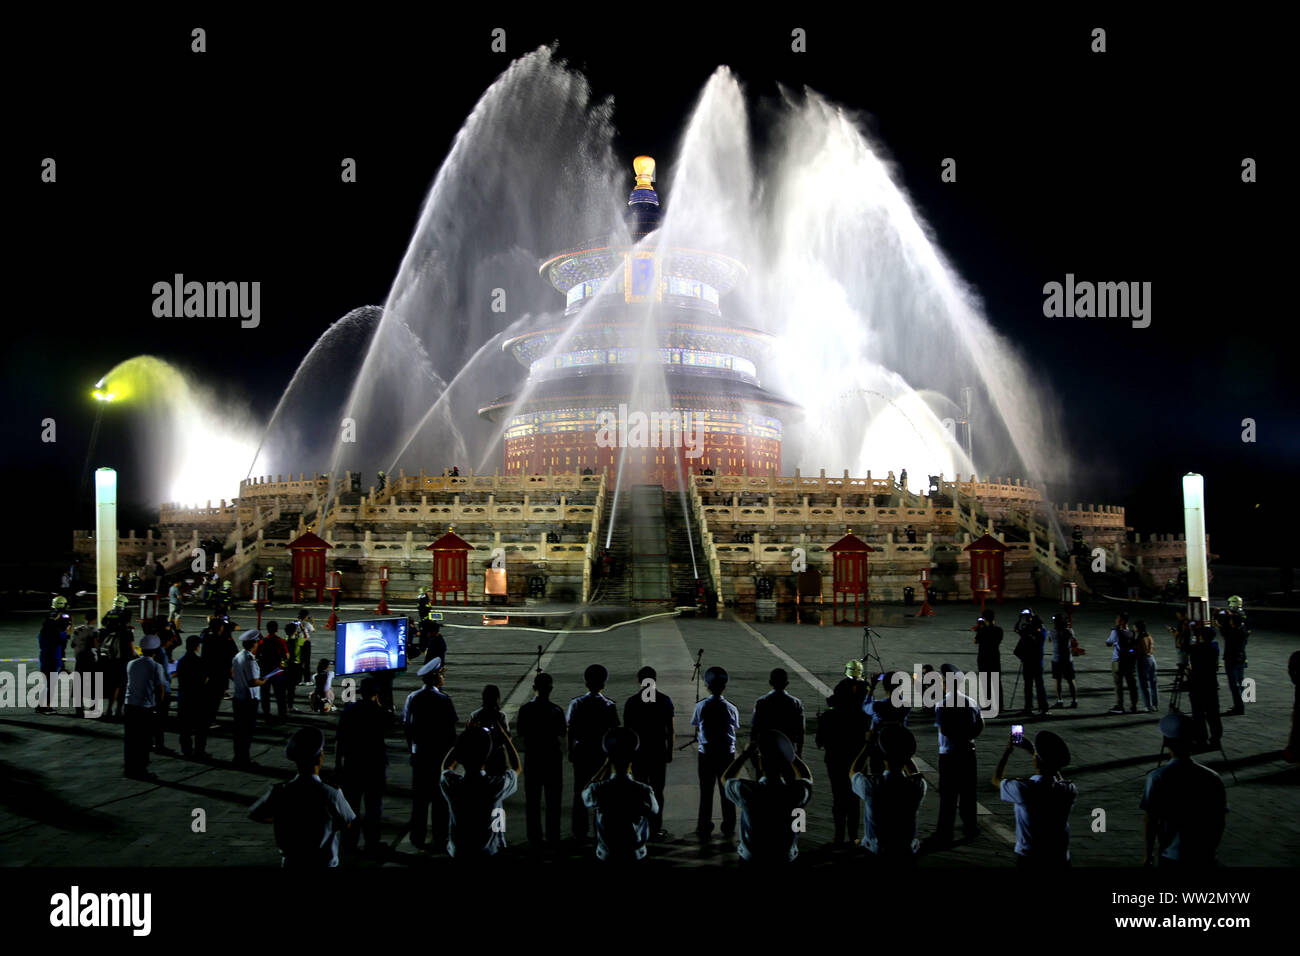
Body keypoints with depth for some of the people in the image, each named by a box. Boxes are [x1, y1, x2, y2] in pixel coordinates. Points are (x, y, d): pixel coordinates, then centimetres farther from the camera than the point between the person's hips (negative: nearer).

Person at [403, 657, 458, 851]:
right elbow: (450, 731, -12)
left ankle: (417, 837, 18)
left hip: (419, 755, 4)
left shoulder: (412, 697, -1)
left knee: (419, 796, 12)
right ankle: (440, 838, 12)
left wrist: (413, 749, 14)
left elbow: (406, 724, 4)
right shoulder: (443, 700, -15)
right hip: (440, 755, -4)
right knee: (440, 797, 6)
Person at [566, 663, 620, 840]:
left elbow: (570, 730, -4)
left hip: (581, 752, 1)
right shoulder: (609, 706, -8)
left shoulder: (576, 704, -6)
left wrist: (571, 751, 7)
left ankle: (580, 832, 14)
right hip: (602, 752, -1)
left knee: (580, 792, 10)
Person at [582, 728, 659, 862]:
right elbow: (655, 810, 1)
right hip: (636, 856, -1)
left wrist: (605, 765, 1)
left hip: (605, 856, 1)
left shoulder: (597, 790, -20)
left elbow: (585, 796, 5)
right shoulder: (645, 791, -21)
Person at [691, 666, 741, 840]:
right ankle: (728, 829, 19)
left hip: (706, 754, 0)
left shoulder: (701, 706, -8)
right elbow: (736, 730, 4)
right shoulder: (731, 708, -9)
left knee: (706, 793, 10)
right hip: (727, 754, 0)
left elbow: (696, 729, 0)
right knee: (727, 793, 12)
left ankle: (704, 830, 17)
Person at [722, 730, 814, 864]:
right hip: (786, 859, 1)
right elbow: (808, 777, 5)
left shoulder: (746, 791, -26)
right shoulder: (798, 793, -22)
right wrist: (788, 751, 3)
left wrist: (745, 753, 1)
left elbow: (726, 778, 0)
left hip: (750, 859, -1)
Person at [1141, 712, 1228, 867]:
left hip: (1171, 856, -2)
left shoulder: (1157, 777, -14)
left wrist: (1147, 855, 3)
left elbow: (1150, 820, -10)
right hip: (1205, 856, 2)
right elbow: (1221, 820, 2)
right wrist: (1211, 850, 17)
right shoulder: (1212, 777, -6)